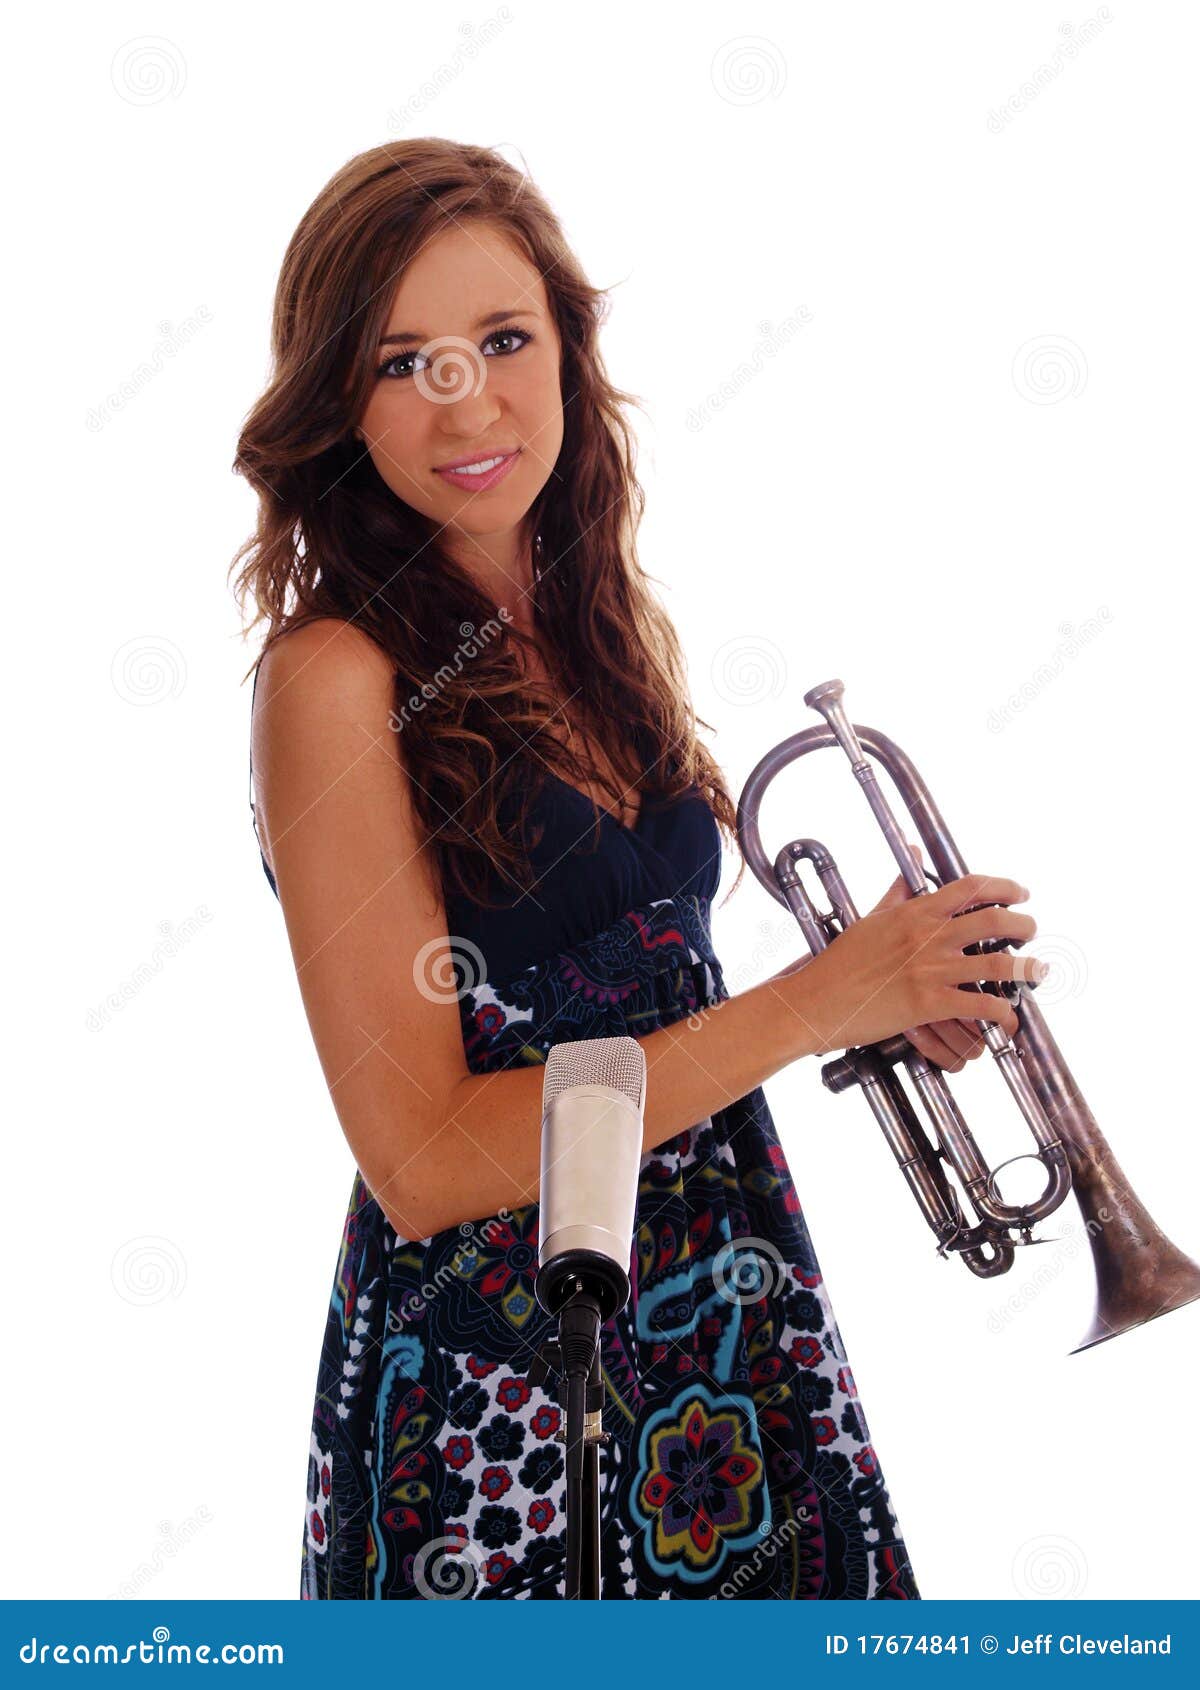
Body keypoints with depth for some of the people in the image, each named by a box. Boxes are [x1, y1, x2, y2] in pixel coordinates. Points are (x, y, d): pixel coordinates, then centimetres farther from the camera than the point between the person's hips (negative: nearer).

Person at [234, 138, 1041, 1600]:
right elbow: (422, 1159, -20)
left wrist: (884, 1002, -2)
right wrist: (813, 1002, -20)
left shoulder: (613, 631, 5)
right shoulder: (335, 678, -16)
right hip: (495, 1388, -6)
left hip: (732, 1321, 6)